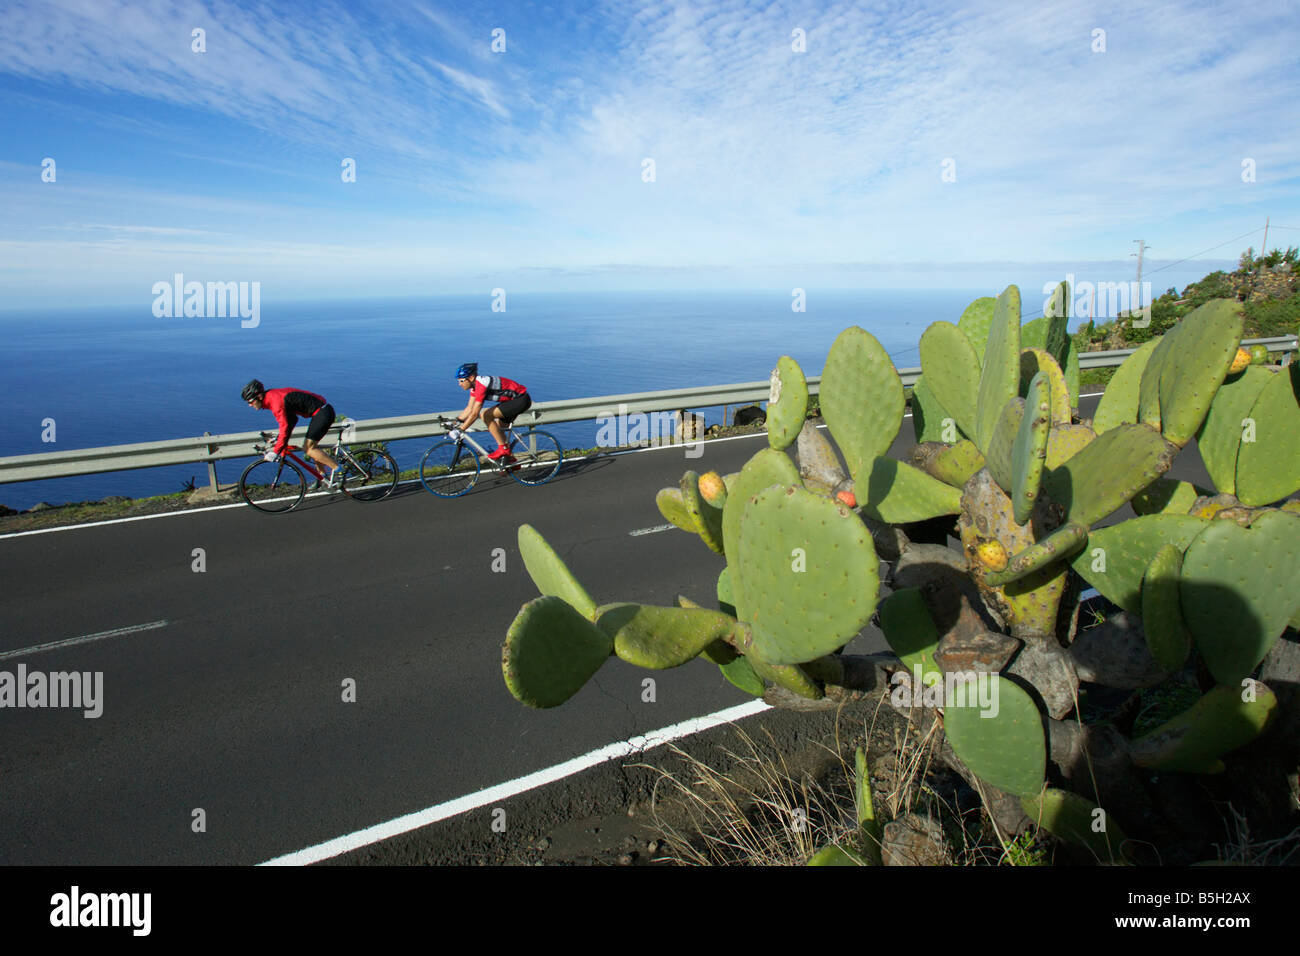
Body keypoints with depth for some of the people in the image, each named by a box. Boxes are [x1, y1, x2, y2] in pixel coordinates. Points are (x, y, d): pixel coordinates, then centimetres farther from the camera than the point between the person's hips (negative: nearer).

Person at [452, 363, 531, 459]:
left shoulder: (481, 384, -24)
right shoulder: (474, 384, 4)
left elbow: (474, 414, -25)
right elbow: (469, 408, 11)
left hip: (521, 399, -10)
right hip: (512, 400, 10)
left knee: (486, 415, -18)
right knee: (497, 429, 12)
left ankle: (503, 448, -10)